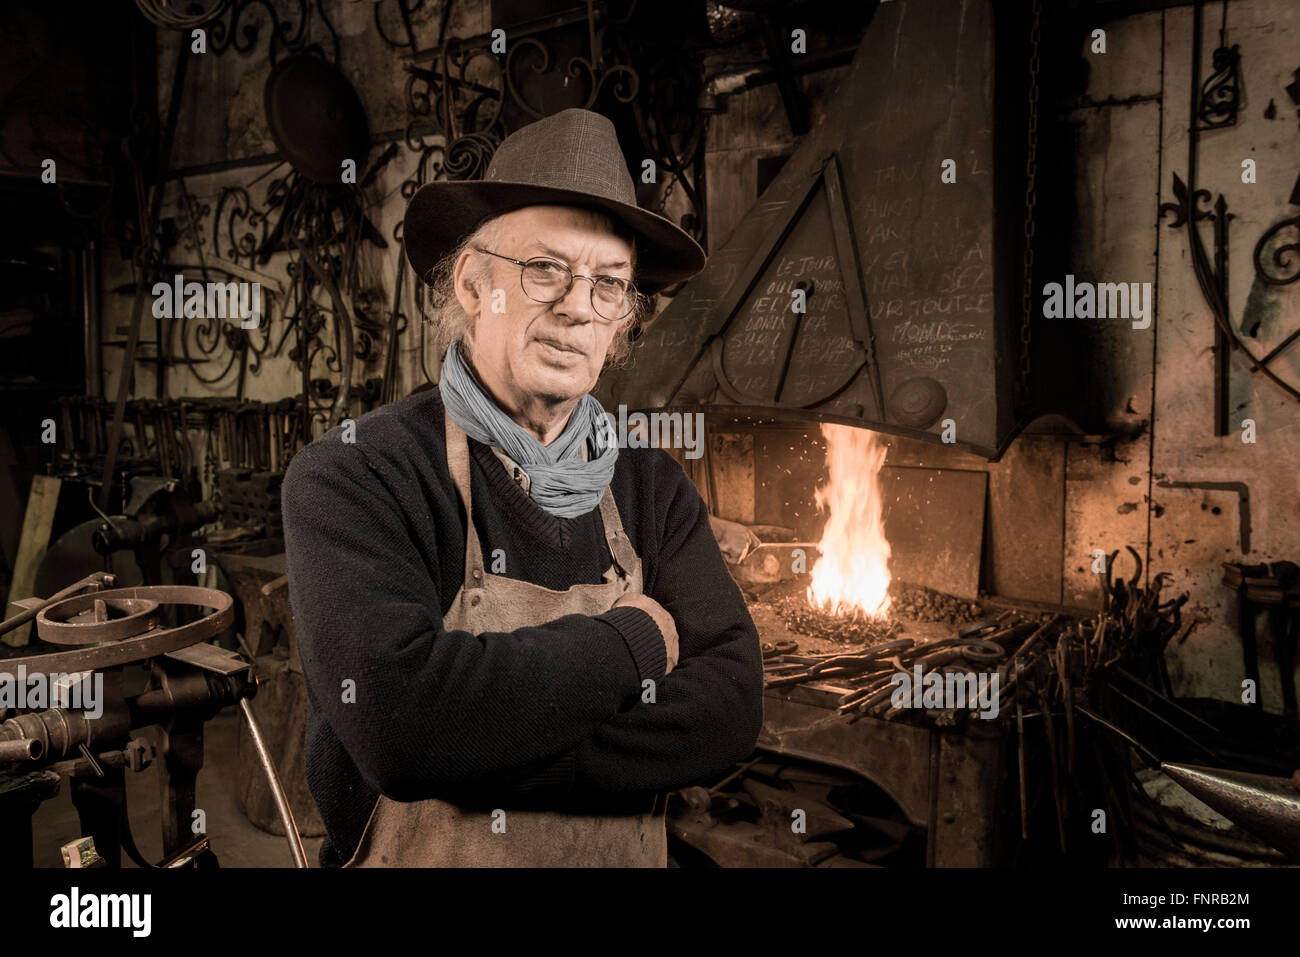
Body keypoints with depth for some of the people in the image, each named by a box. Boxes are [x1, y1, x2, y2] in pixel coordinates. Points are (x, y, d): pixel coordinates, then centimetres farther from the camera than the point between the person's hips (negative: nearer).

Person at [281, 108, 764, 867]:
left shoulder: (652, 488, -5)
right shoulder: (349, 479, -17)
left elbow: (731, 705, -15)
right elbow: (396, 719, -30)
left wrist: (485, 752, -25)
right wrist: (632, 642, -20)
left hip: (627, 856, 4)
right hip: (419, 860, -3)